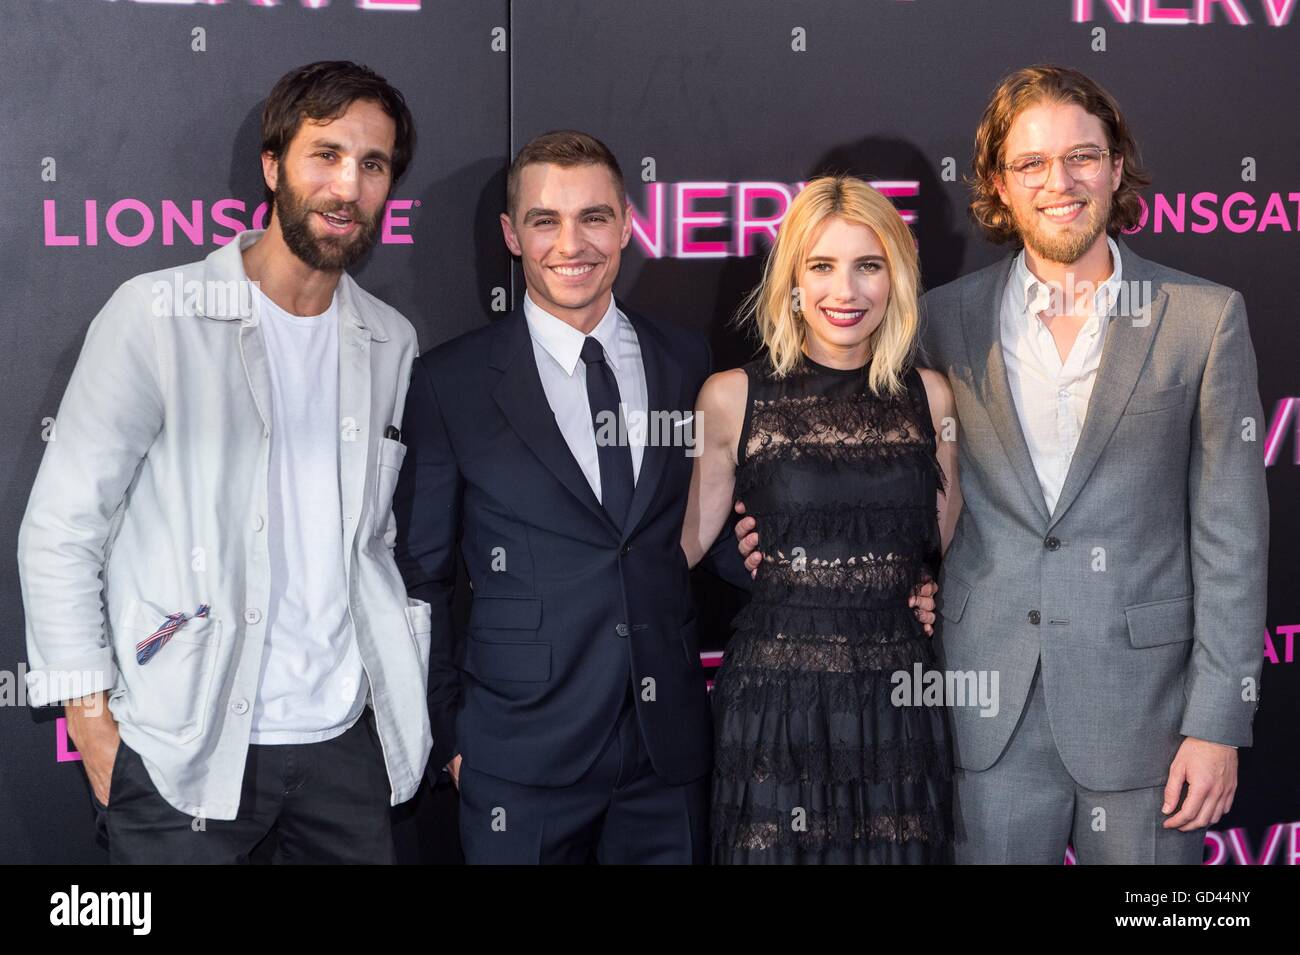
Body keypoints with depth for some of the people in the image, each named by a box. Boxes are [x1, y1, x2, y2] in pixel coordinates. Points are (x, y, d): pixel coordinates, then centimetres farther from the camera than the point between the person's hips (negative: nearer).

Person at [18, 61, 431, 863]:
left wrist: (405, 701, 8)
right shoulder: (160, 315, -7)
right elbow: (59, 533, -6)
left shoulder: (392, 344, 8)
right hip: (186, 757, -4)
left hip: (345, 739, 4)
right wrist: (95, 727, -9)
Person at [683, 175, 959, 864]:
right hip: (774, 700, -2)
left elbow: (949, 544, 13)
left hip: (899, 704, 3)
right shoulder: (733, 397, -1)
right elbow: (680, 543, 2)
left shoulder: (930, 396, 6)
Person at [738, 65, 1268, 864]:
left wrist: (1218, 724, -6)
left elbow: (1231, 534, -1)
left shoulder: (1203, 318, 0)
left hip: (1142, 707, -1)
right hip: (991, 715, 1)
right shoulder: (947, 319, 5)